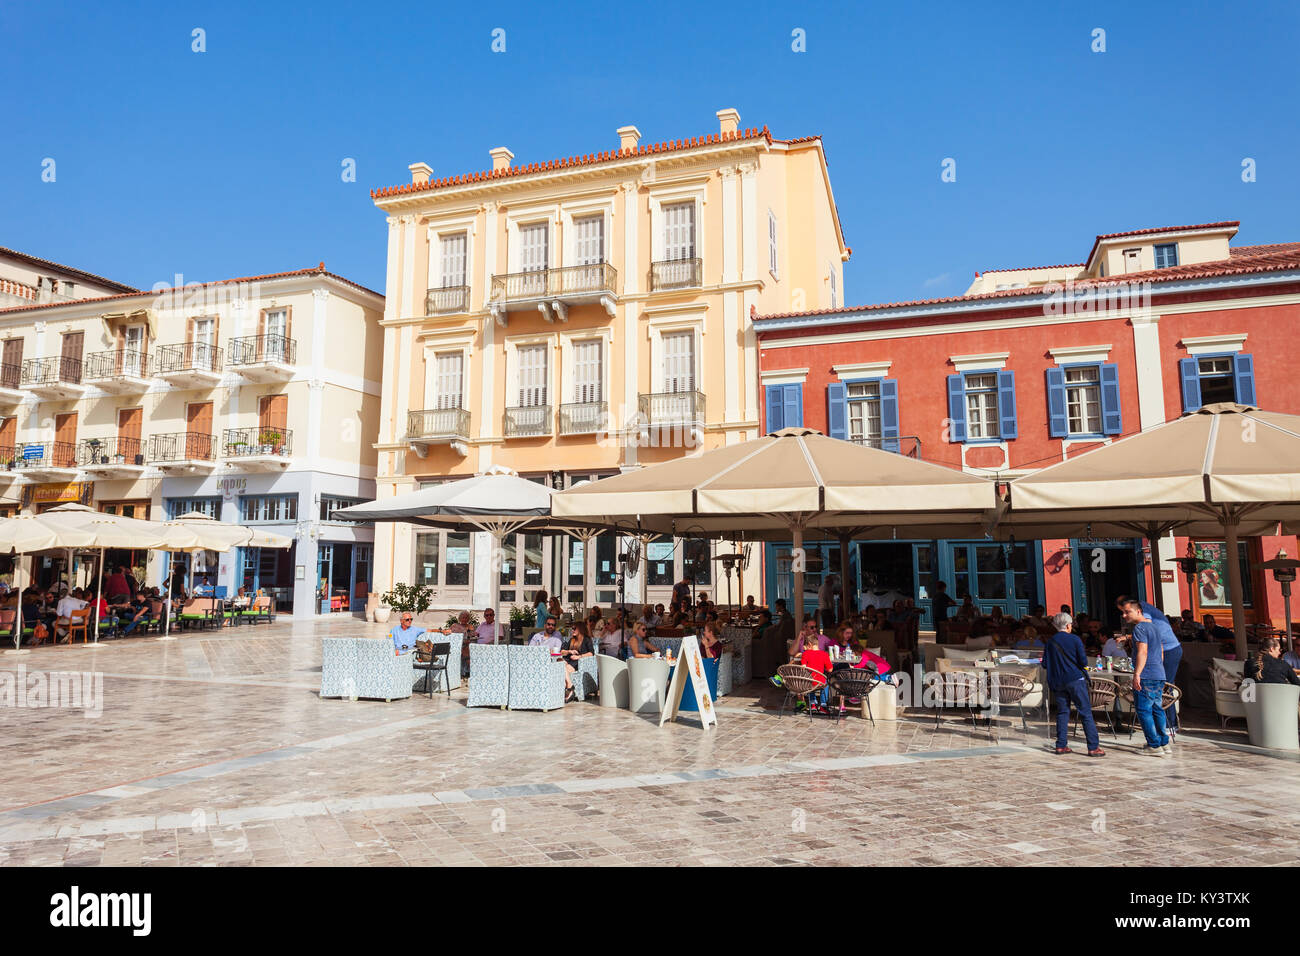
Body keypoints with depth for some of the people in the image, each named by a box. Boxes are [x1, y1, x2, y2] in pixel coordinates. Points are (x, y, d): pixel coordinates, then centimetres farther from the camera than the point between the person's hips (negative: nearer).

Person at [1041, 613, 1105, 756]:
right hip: (1075, 679, -4)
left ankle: (1061, 745, 9)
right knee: (1086, 713, 0)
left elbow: (1045, 665, 5)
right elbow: (1084, 662, -7)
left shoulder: (1049, 642, 6)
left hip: (1057, 682, 4)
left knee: (1062, 712, 11)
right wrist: (1080, 666, 14)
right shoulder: (1074, 639, -5)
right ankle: (1094, 747, -3)